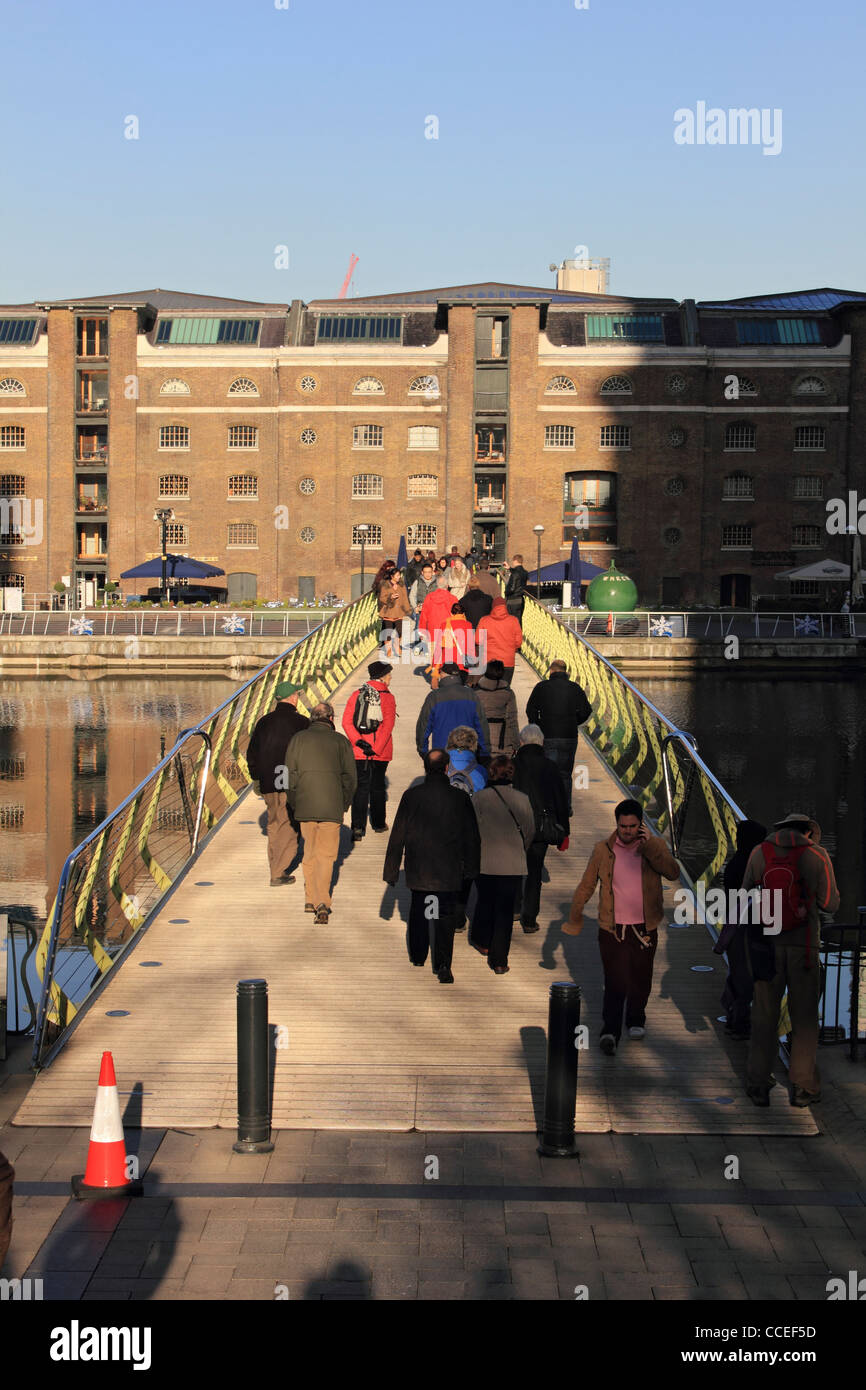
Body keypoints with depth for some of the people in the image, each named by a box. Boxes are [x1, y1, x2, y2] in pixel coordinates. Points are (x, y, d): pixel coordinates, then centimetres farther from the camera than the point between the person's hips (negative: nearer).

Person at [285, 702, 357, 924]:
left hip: (305, 806, 1)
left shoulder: (298, 739, 5)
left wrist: (294, 804, 13)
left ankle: (311, 899, 18)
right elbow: (350, 779, 2)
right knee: (326, 855, 2)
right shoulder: (341, 741, 2)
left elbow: (290, 775, 4)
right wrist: (343, 805, 12)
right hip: (332, 807, -1)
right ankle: (323, 902, -11)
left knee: (309, 853, 16)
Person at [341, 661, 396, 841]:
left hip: (359, 751, 1)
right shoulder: (388, 698, -4)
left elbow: (346, 721, -6)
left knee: (360, 787, 2)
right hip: (381, 752, -1)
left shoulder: (356, 695, 4)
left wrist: (358, 741, -12)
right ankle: (378, 823, 27)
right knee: (377, 785, 14)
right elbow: (388, 725, -13)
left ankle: (358, 827, -10)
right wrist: (376, 749, -14)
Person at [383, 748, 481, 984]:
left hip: (418, 869, 1)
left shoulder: (411, 796, -7)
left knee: (418, 914, 19)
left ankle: (417, 958, 31)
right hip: (449, 872, -1)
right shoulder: (460, 797, -7)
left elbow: (397, 836, -3)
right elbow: (472, 837, 1)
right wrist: (470, 868, 13)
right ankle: (443, 967, -3)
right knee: (445, 916, 4)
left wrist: (391, 871, 4)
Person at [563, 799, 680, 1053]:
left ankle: (635, 1020, 36)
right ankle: (610, 1031, -11)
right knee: (615, 983, -11)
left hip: (644, 928, 1)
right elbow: (586, 886, 8)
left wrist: (649, 846, -23)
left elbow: (673, 872, -19)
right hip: (613, 929, -1)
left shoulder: (654, 845, -2)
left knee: (640, 981, 14)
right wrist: (574, 920, 13)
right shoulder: (603, 850, -2)